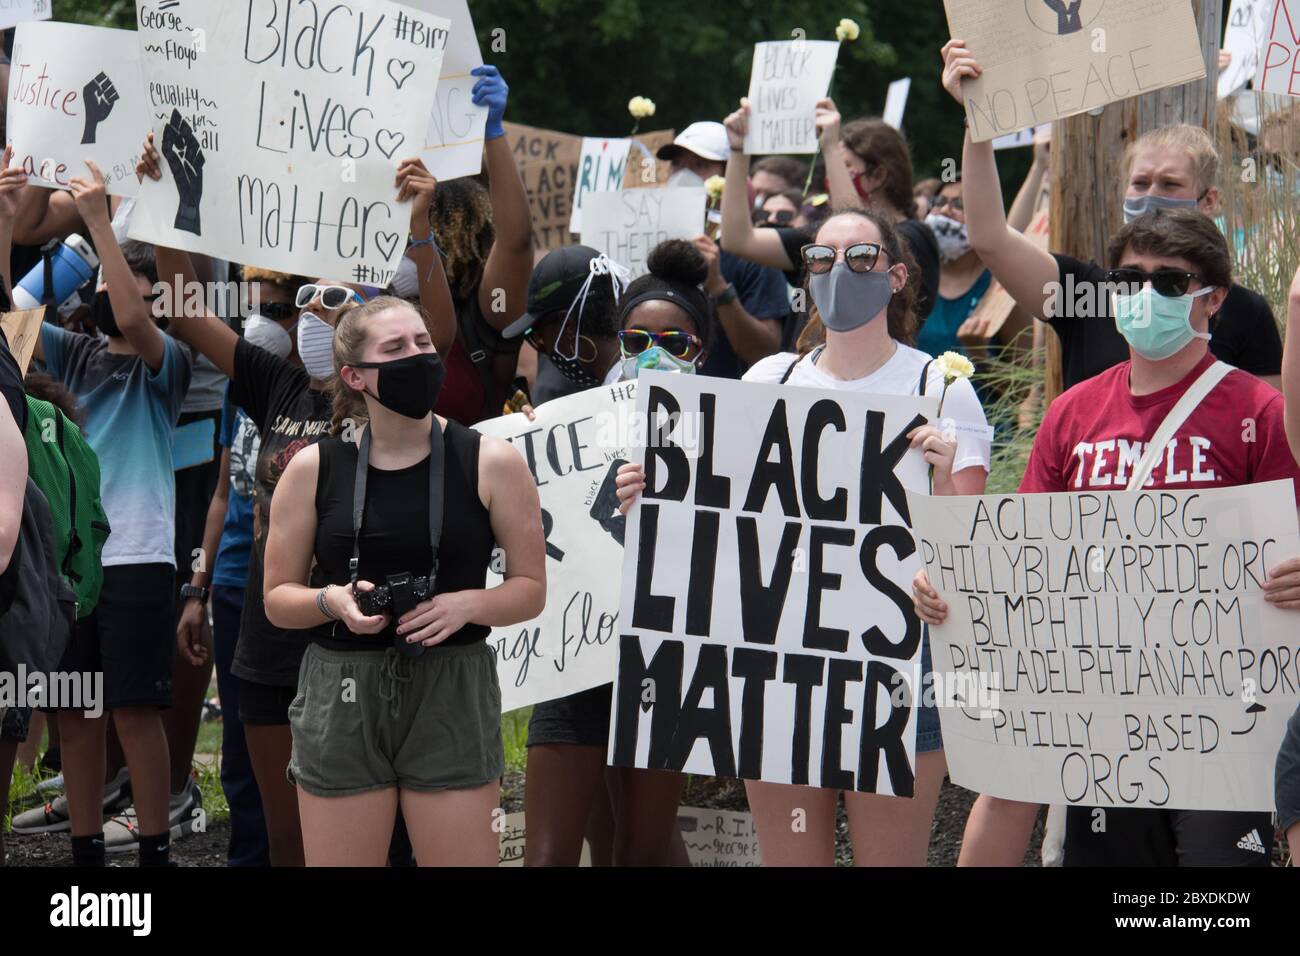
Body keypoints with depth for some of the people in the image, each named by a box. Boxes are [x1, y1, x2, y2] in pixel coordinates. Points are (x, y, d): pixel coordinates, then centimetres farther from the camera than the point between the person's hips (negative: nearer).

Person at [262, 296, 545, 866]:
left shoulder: (491, 464, 0)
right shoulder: (314, 469, 2)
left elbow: (530, 589, 5)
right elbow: (277, 599, 9)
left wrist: (466, 604, -14)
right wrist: (332, 601, -12)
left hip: (452, 696, -1)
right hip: (342, 696, 1)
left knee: (462, 858, 1)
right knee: (339, 861, 4)